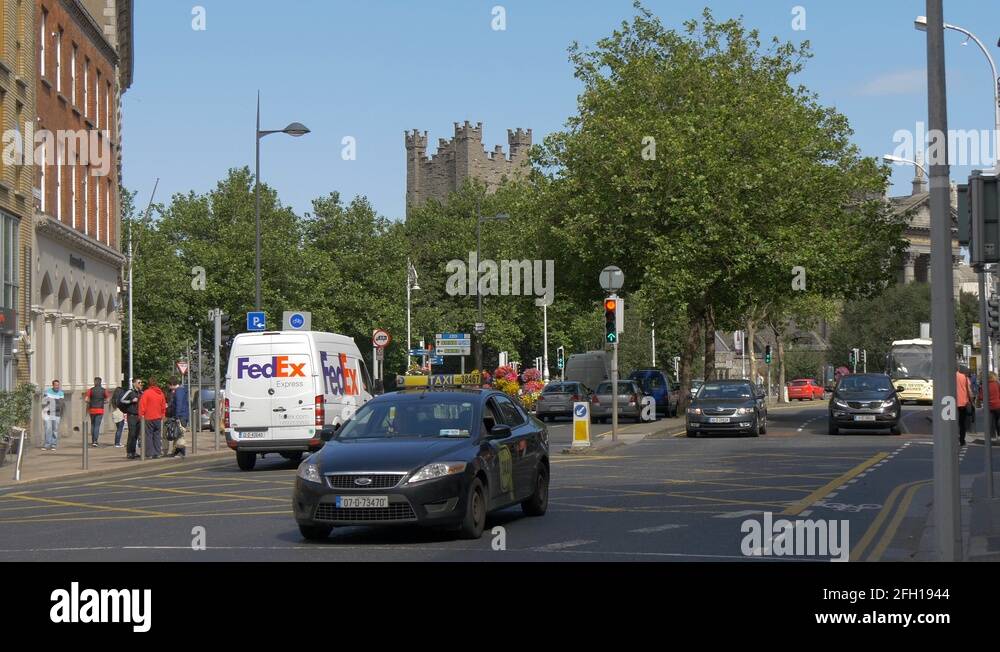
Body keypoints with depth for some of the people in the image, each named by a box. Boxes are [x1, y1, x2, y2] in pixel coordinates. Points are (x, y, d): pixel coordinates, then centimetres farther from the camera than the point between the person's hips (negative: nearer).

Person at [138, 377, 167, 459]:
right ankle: (157, 453, 11)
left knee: (149, 436, -1)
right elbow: (163, 406, 14)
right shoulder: (161, 393, 6)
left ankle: (150, 454, -3)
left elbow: (142, 405, -13)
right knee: (157, 435, 11)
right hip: (158, 418, 5)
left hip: (148, 418, -5)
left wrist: (141, 415, -4)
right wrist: (162, 415, 24)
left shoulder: (146, 393, -12)